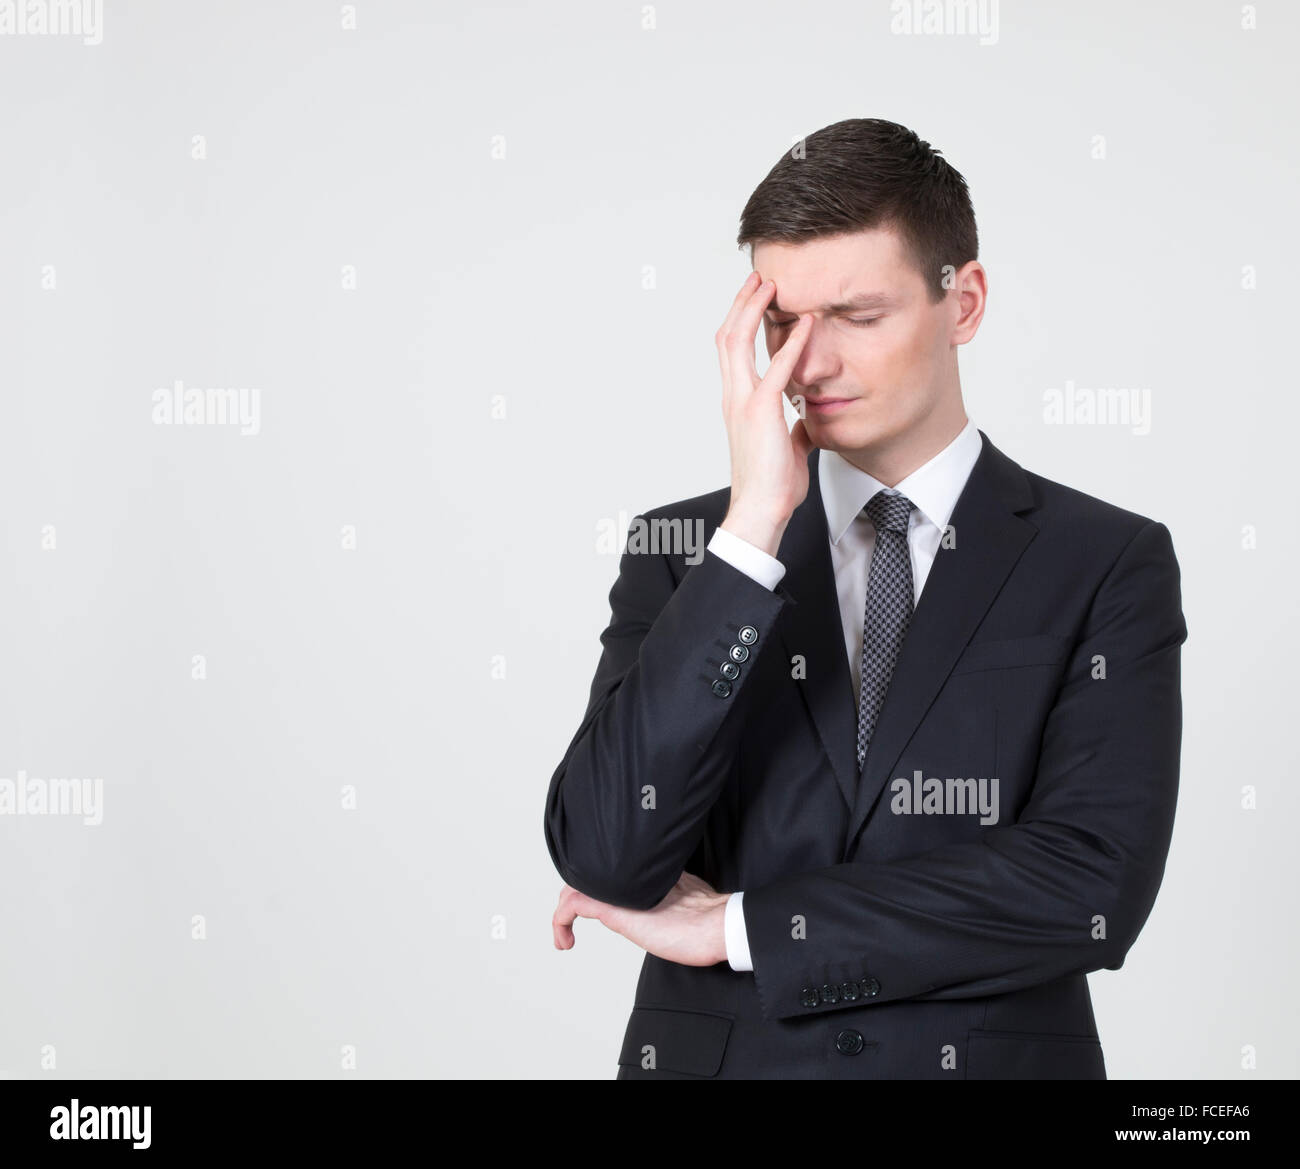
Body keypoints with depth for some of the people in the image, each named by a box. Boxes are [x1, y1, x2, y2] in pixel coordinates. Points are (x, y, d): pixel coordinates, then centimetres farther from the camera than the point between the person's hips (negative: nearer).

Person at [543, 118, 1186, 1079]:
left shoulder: (1111, 565, -4)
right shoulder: (682, 549, 0)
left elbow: (1095, 887, -16)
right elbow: (603, 857, -13)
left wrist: (733, 928, -13)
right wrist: (754, 527, -19)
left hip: (993, 1053, -1)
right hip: (714, 1051, 1)